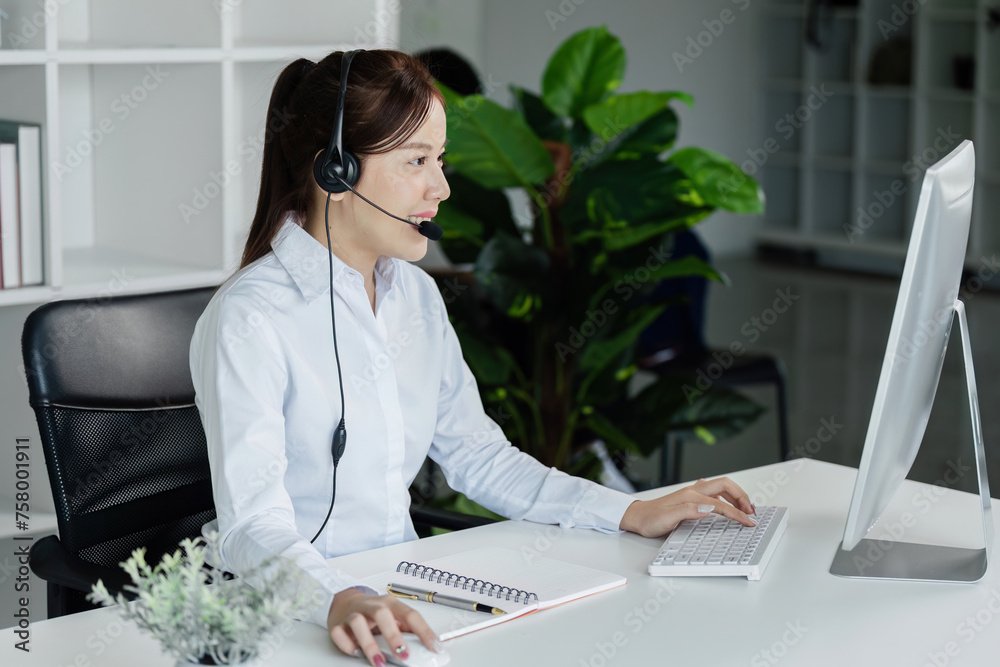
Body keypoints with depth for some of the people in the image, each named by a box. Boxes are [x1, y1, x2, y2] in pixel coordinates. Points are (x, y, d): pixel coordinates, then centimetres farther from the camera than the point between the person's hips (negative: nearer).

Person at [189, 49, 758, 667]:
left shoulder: (418, 296, 9)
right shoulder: (250, 319, -16)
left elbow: (479, 456, 14)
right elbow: (253, 524, -24)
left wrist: (633, 513, 5)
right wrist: (341, 600, -43)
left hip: (401, 595, 6)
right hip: (292, 617, -6)